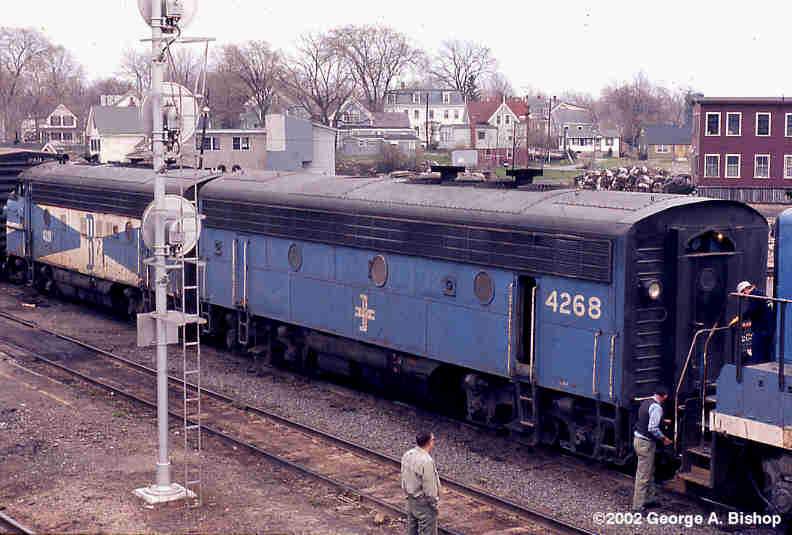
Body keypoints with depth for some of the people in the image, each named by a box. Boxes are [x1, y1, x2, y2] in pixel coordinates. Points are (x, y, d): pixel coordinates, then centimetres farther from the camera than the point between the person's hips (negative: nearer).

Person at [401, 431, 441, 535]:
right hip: (424, 503, -8)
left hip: (411, 499, 8)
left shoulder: (407, 455, -3)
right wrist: (434, 504, -10)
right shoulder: (426, 461, -28)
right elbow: (429, 487, -23)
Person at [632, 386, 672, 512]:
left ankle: (648, 499, 32)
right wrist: (663, 438, -10)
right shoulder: (656, 407, -19)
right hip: (646, 443, -10)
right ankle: (638, 506, -1)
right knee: (643, 475, -4)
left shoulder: (646, 402, 10)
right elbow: (653, 428, -24)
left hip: (638, 439, 10)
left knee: (649, 472, 22)